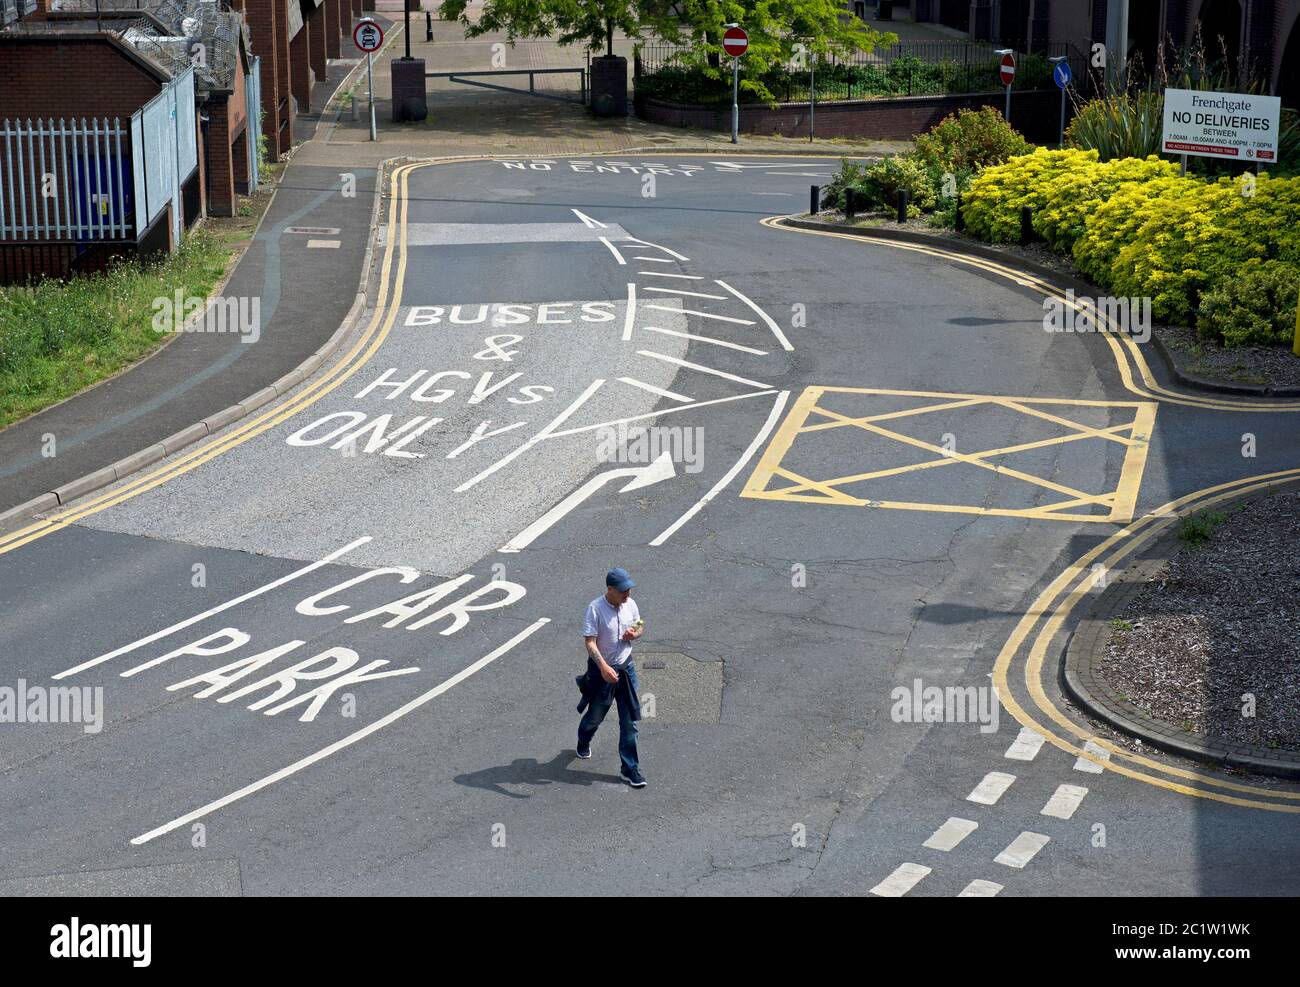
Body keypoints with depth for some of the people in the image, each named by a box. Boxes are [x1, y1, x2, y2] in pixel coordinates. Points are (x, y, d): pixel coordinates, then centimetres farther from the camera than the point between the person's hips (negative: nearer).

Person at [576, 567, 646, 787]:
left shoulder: (630, 604, -4)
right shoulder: (595, 609, -22)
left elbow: (640, 626, 14)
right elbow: (590, 642, -26)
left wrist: (635, 633, -11)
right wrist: (604, 667, -38)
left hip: (625, 667, 4)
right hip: (601, 670, -4)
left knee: (629, 721, 2)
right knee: (595, 715, 16)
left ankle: (630, 769, 9)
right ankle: (583, 743, 49)